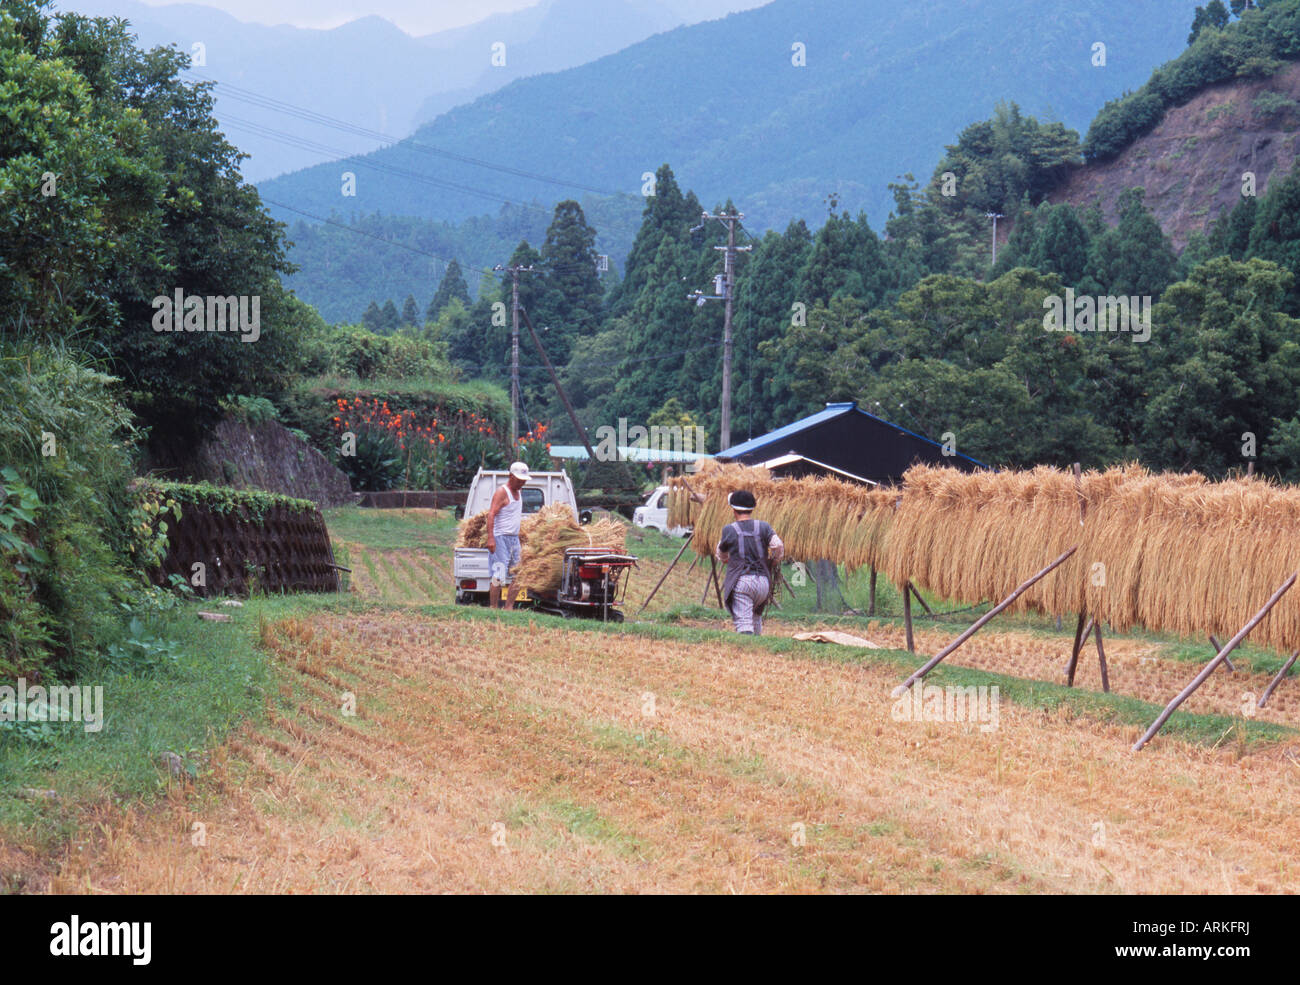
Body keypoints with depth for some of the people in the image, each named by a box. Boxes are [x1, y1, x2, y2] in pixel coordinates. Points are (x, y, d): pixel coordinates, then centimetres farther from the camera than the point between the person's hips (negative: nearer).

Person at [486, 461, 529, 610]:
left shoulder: (518, 493, 17)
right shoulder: (501, 493, -10)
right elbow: (491, 515, -18)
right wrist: (490, 538, -27)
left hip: (514, 539, 9)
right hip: (500, 538, -9)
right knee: (499, 575, -12)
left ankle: (509, 607, 9)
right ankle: (493, 608, -9)